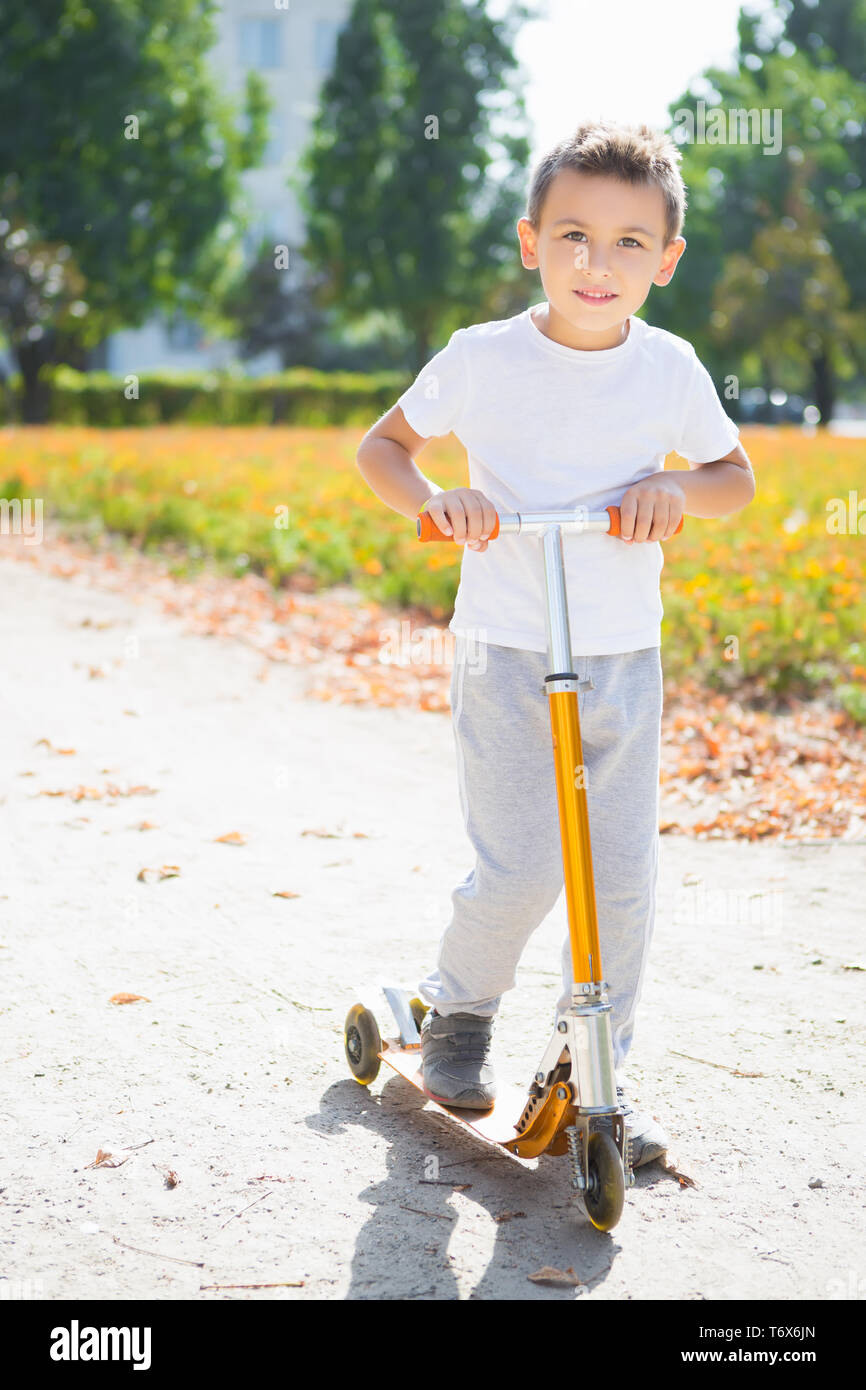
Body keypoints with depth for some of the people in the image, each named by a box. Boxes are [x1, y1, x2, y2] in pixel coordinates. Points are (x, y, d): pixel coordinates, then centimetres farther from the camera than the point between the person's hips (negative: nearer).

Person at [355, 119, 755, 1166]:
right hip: (505, 656, -3)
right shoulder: (483, 359, -6)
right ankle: (456, 1008, 24)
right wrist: (434, 500, -16)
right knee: (520, 871, -7)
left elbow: (737, 474, 14)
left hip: (624, 660, 3)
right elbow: (381, 446, 6)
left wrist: (679, 487, -9)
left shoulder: (669, 370, 0)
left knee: (624, 876, 2)